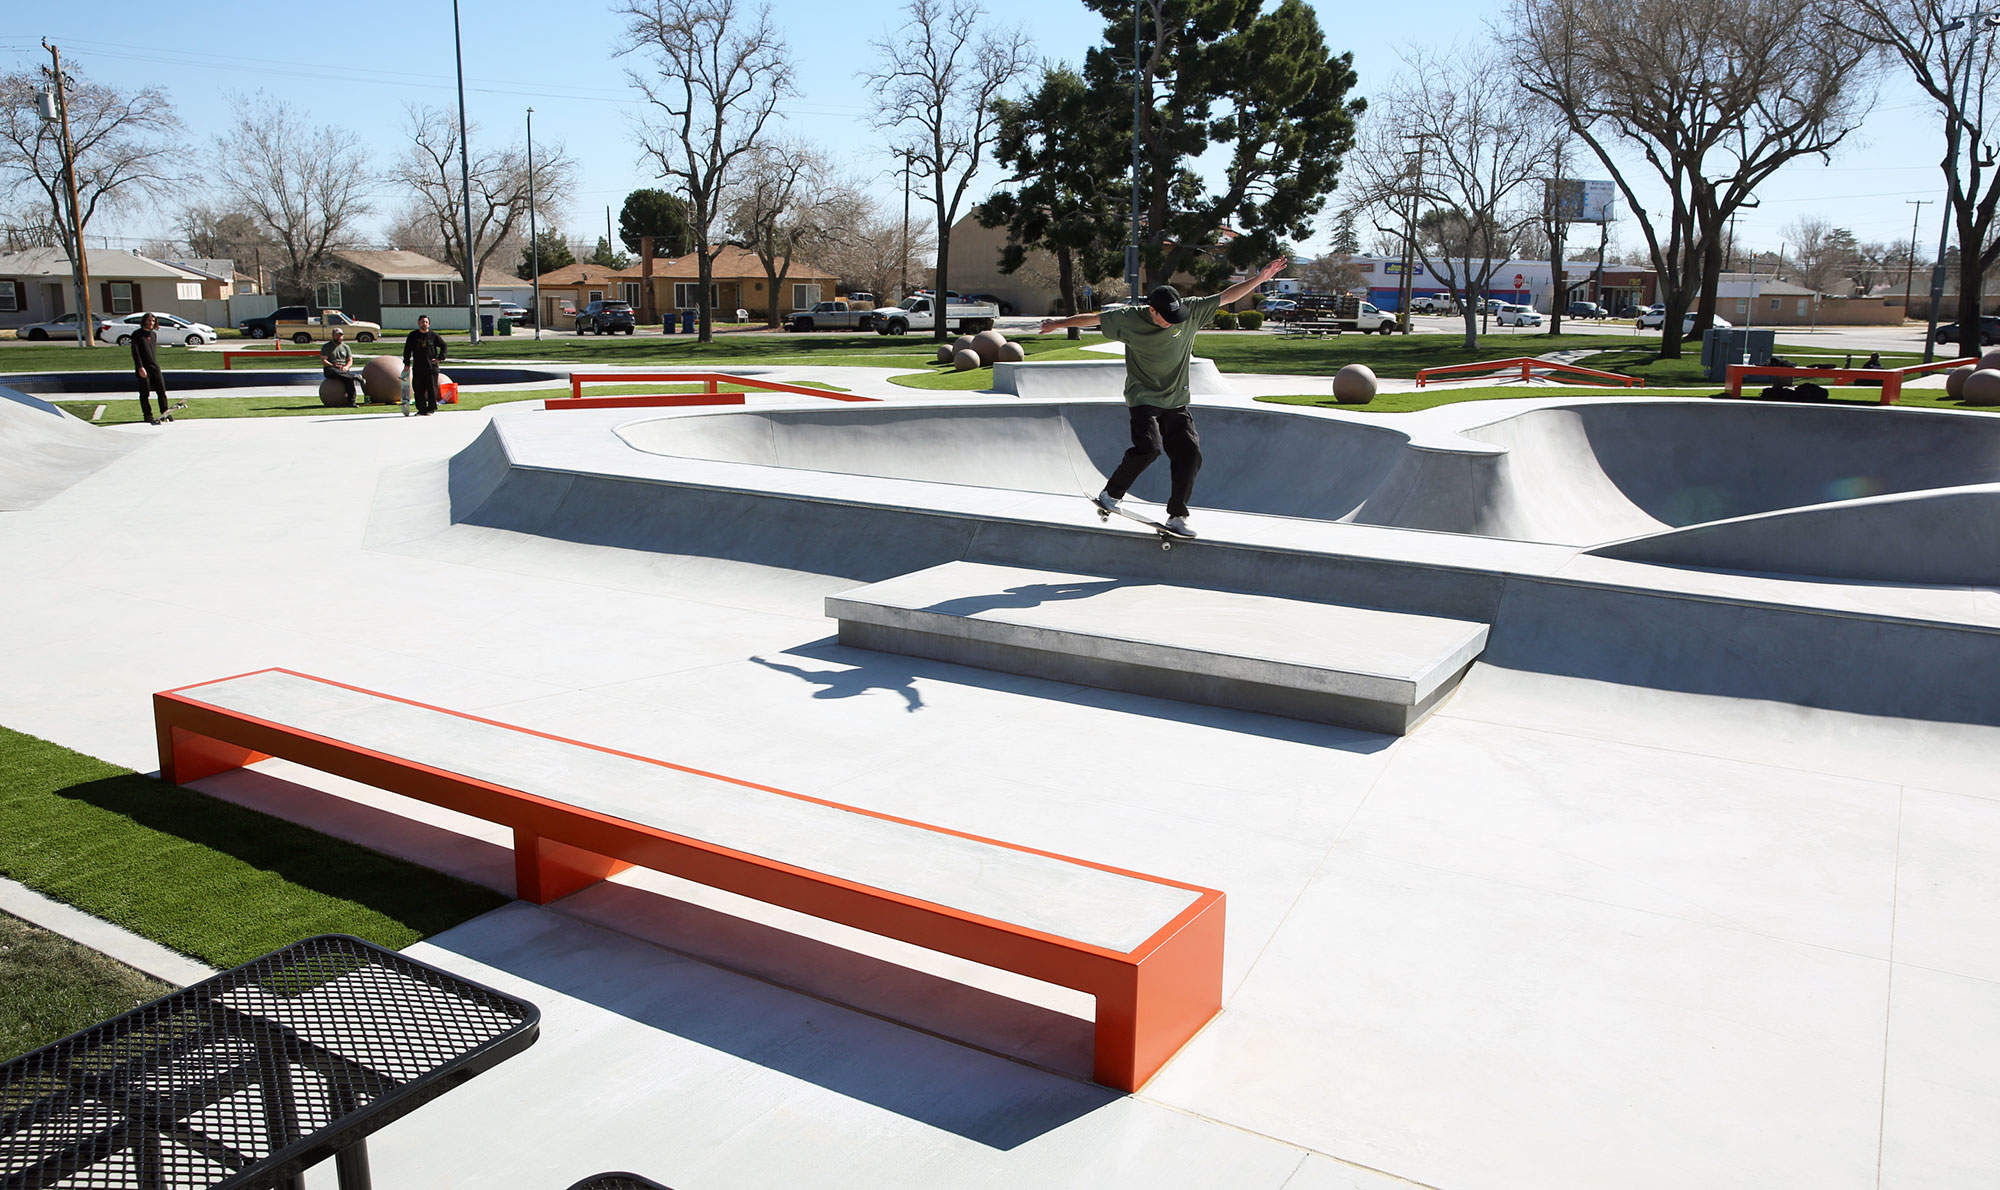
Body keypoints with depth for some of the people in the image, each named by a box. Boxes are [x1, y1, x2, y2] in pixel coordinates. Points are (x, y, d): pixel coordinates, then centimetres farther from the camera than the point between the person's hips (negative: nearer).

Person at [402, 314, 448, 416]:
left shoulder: (434, 335, 3)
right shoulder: (413, 335, 7)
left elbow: (443, 346, 13)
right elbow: (407, 350, 11)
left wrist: (439, 358, 3)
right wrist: (407, 363, 6)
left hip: (431, 367, -2)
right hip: (417, 368, 2)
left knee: (432, 389, -1)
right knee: (418, 389, 1)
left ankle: (431, 408, 9)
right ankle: (422, 409, 8)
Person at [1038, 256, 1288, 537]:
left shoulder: (1191, 311, -4)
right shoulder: (1129, 319, -10)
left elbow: (1227, 297, -1)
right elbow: (1093, 319, 2)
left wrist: (1260, 278, -8)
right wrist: (1058, 323, 10)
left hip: (1176, 402, 4)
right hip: (1143, 399, -4)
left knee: (1190, 453, -7)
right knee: (1149, 446, -24)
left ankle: (1177, 516, 5)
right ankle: (1110, 494, -2)